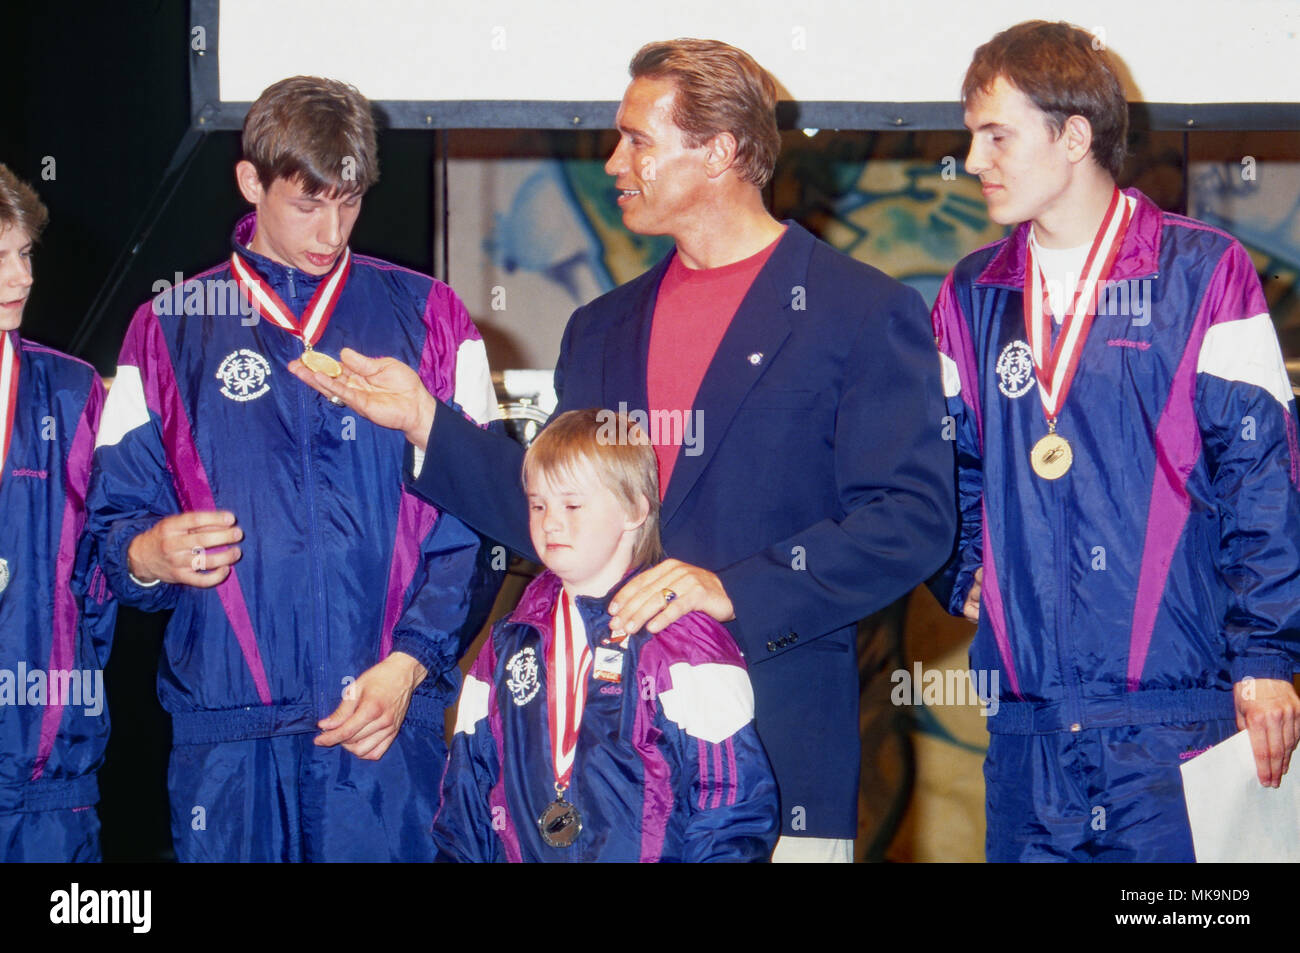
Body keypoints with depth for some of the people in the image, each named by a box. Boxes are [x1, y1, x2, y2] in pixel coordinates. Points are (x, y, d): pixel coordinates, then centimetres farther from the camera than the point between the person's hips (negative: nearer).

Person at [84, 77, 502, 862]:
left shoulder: (428, 317, 10)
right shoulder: (171, 329, 13)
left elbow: (475, 515, 4)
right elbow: (116, 513, 10)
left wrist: (409, 664, -7)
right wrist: (147, 555, -14)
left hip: (390, 711, 0)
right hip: (225, 721, 1)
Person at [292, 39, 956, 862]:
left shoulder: (865, 313, -3)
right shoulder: (602, 331, 17)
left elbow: (912, 519, -11)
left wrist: (736, 590, -19)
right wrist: (427, 422, 7)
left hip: (777, 749, -5)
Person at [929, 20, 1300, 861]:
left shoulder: (1202, 273, -1)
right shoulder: (974, 294, 12)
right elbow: (948, 461, 23)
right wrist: (964, 575, 5)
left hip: (1177, 717, -4)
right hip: (1027, 724, 4)